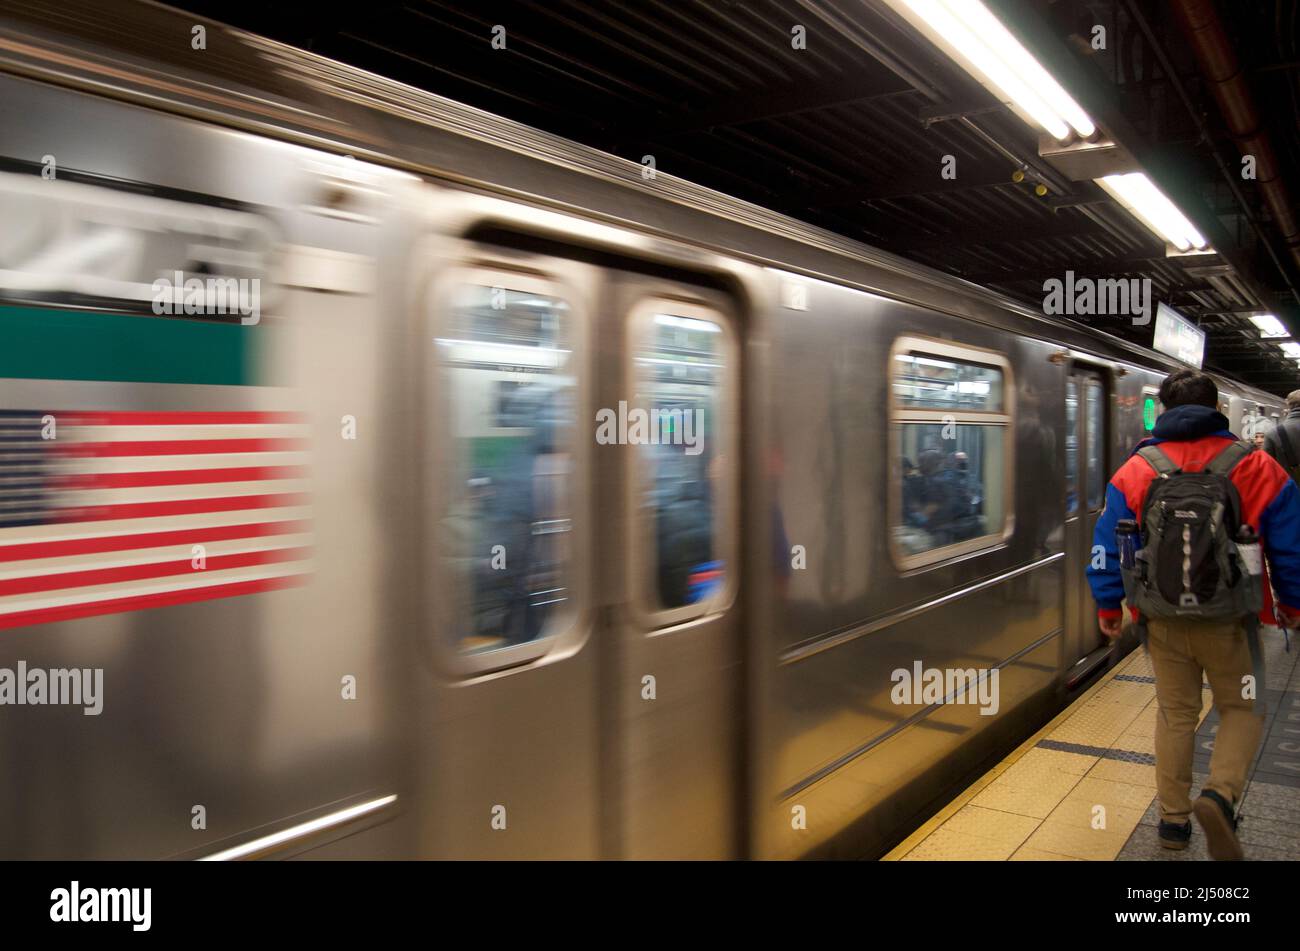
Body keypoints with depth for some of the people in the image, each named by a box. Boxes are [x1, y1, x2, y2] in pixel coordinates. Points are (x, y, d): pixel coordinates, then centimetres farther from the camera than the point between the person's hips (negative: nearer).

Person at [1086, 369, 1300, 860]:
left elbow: (1108, 544, -4)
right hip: (1229, 620, -1)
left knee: (1176, 715, 15)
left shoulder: (1136, 470, -4)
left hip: (1164, 620, 2)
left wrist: (1108, 606, 6)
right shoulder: (1256, 466, -7)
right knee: (1241, 709, 16)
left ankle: (1174, 819, 23)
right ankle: (1221, 794, -7)